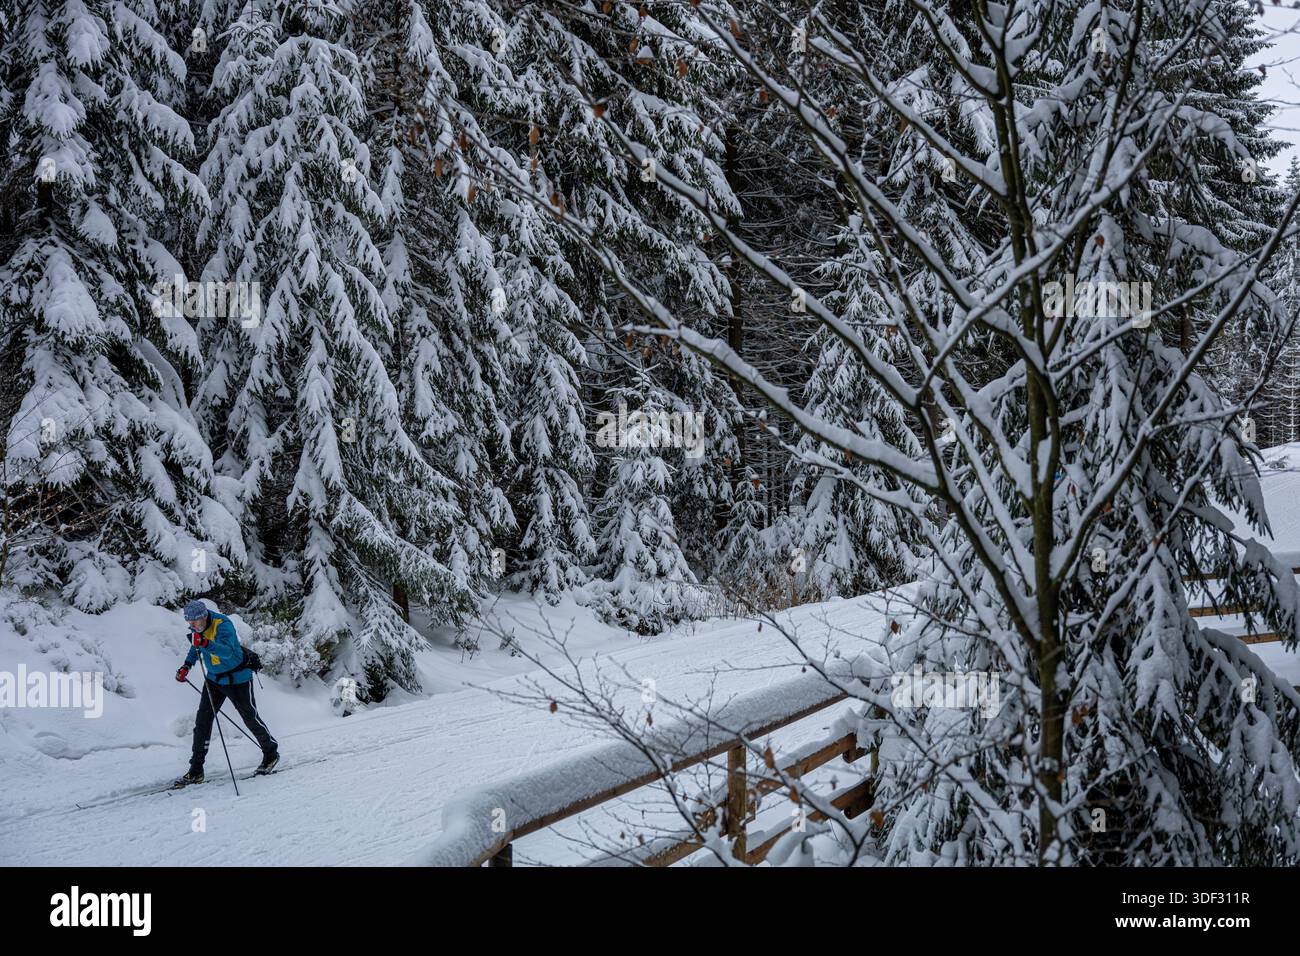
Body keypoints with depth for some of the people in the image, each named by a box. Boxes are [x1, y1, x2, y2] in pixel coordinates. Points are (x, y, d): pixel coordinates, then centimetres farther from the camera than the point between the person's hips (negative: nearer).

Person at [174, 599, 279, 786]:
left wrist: (206, 644, -57)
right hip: (214, 679, 7)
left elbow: (227, 651, -42)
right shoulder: (197, 627, -4)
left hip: (237, 679, -7)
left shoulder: (222, 625, -27)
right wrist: (187, 666, 2)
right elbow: (196, 647, 17)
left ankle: (271, 753, 28)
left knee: (250, 718, 5)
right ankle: (196, 771, 3)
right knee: (203, 721, -1)